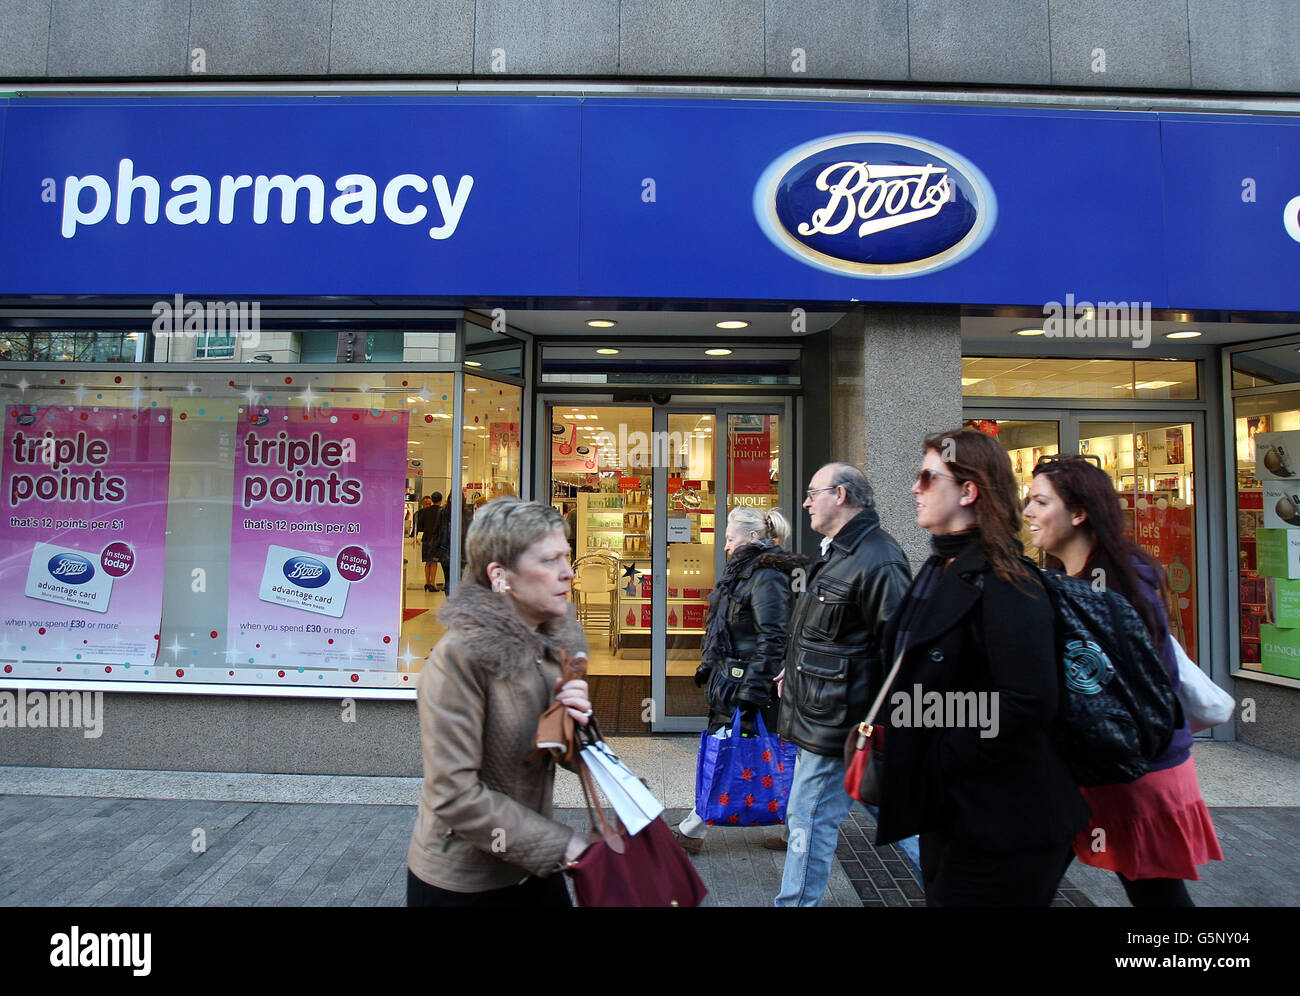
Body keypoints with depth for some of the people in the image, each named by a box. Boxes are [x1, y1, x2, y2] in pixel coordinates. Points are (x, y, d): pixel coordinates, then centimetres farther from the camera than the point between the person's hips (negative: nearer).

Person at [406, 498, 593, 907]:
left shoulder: (556, 644, -2)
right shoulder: (459, 657, -23)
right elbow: (454, 795, -25)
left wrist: (574, 721, -13)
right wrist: (562, 846, -22)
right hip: (458, 884, -6)